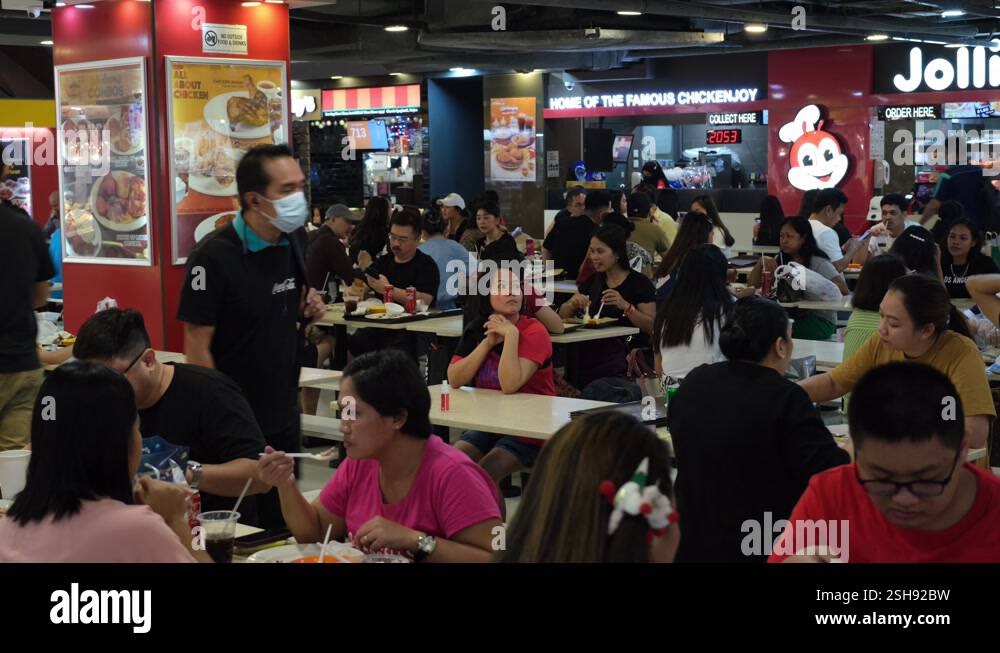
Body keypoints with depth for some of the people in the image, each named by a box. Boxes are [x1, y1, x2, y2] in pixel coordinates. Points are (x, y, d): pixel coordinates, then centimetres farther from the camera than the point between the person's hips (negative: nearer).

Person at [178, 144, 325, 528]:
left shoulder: (296, 240, 3)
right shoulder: (214, 257, -19)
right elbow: (197, 348, -17)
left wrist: (310, 310, -2)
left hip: (284, 415, 7)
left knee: (283, 525, 17)